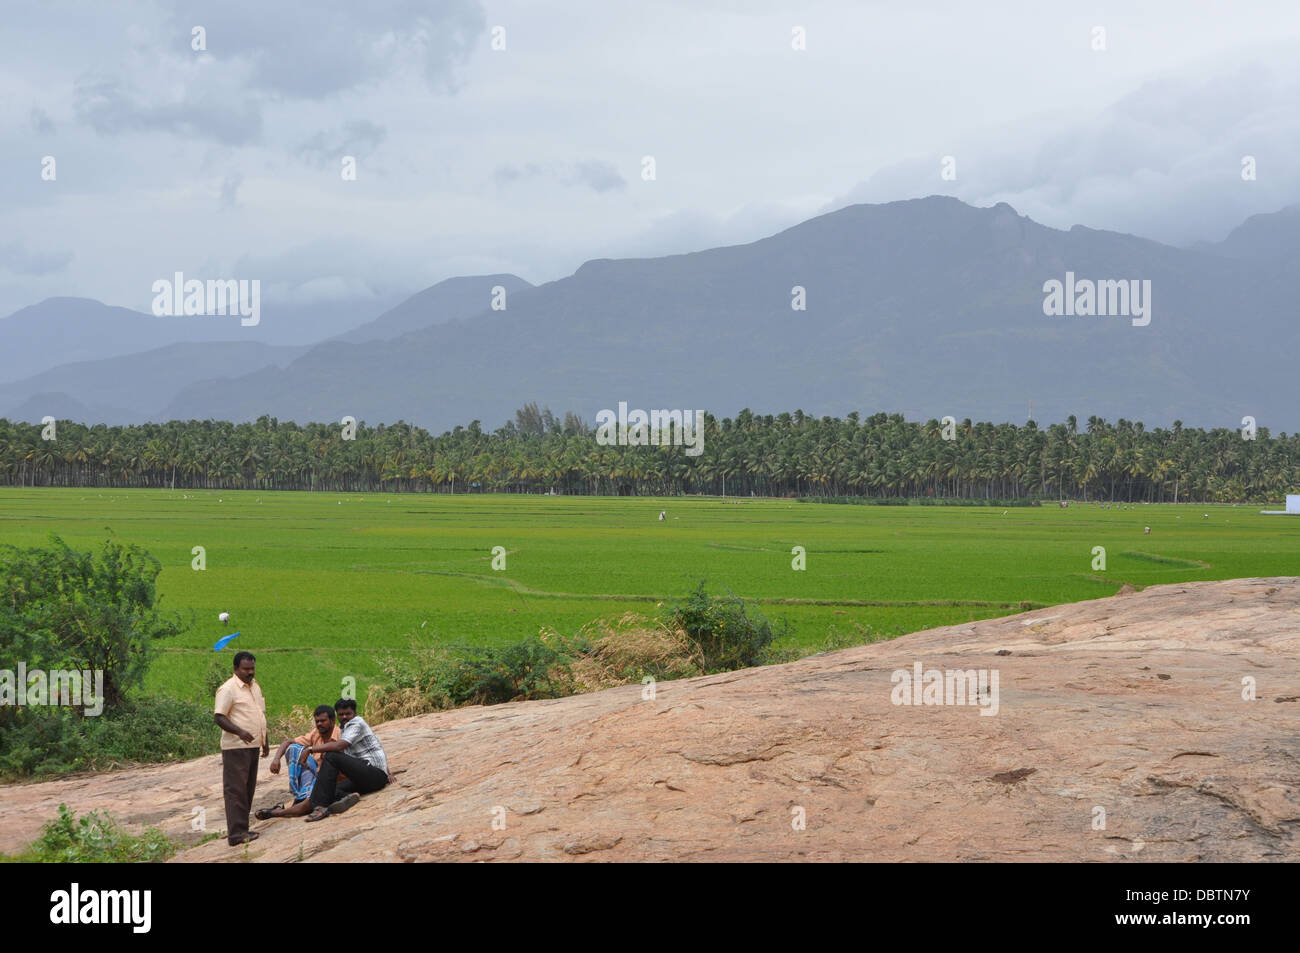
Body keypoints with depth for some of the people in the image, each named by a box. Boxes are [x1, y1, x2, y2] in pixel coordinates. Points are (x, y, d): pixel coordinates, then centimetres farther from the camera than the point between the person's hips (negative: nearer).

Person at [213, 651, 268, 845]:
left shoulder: (255, 686, 15)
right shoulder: (228, 689, -12)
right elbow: (219, 717, -17)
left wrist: (265, 741, 22)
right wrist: (239, 732, -30)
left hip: (252, 746, 9)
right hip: (236, 747, -9)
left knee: (248, 789, 11)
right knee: (236, 789, -8)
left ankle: (241, 828, 17)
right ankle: (236, 833, -10)